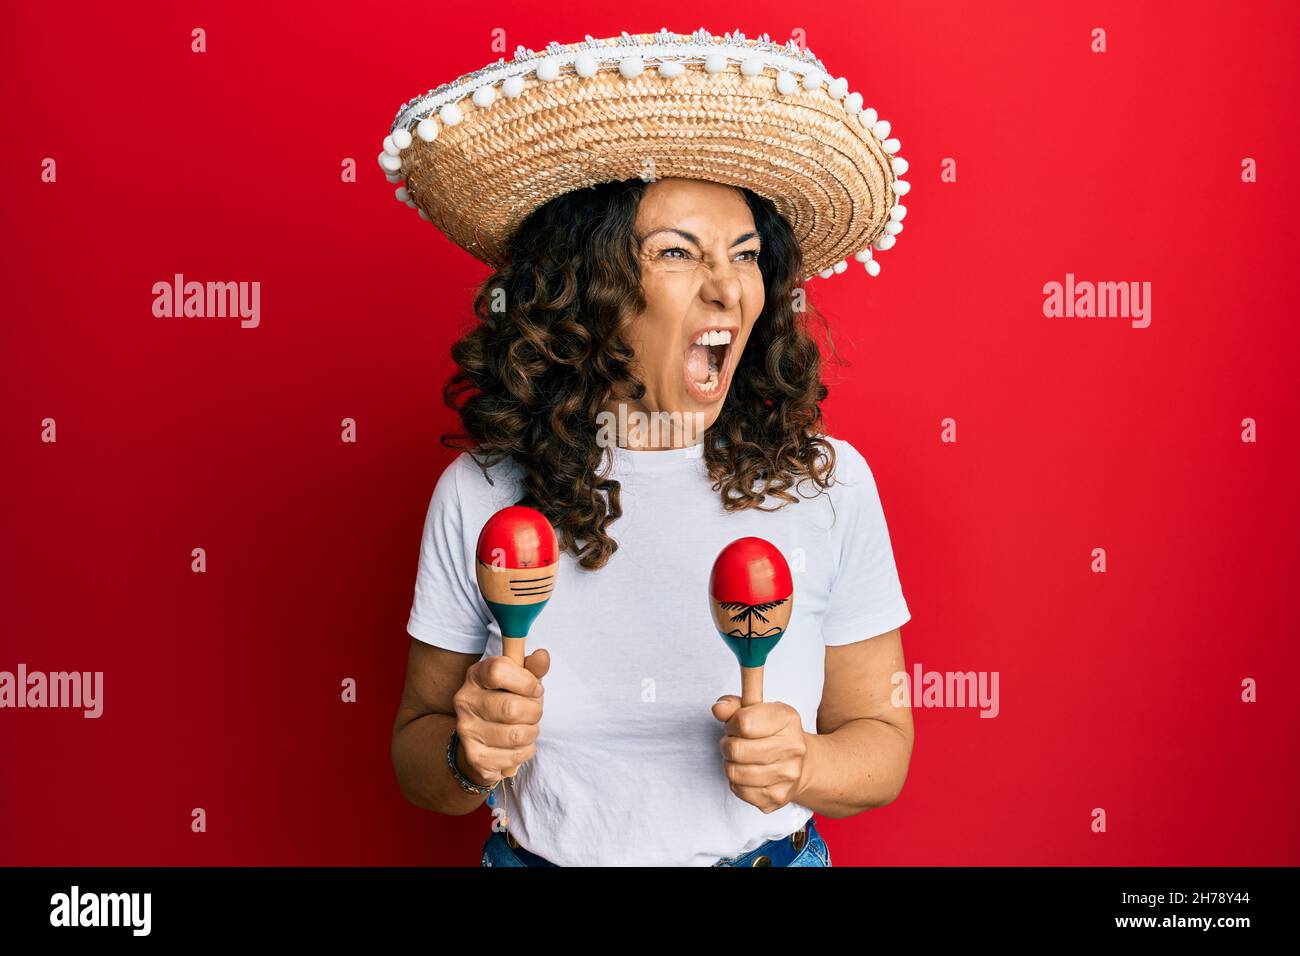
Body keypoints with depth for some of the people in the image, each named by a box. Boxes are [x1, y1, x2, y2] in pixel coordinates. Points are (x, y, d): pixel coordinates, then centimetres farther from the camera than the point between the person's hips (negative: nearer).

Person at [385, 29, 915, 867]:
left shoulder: (827, 481, -12)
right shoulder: (481, 492, -12)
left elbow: (882, 741, -4)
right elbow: (415, 753, -2)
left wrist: (801, 767, -24)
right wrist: (469, 756, -23)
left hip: (774, 854, 0)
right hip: (536, 855, 1)